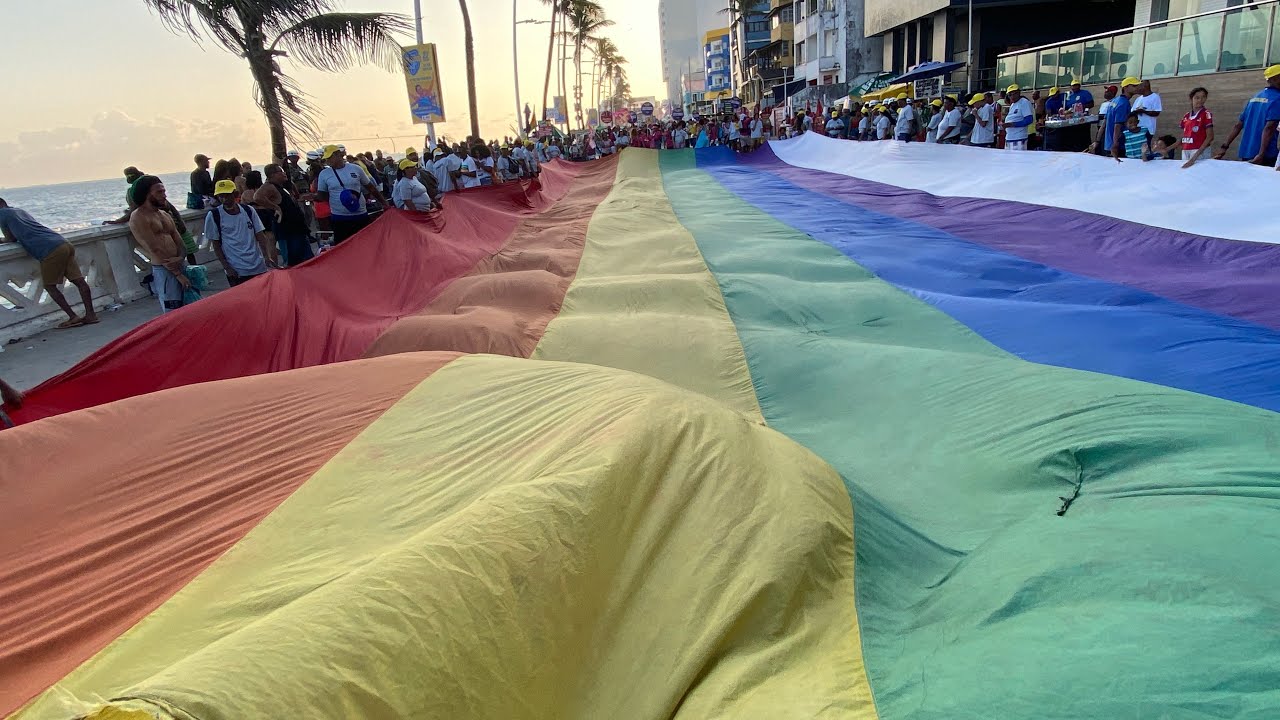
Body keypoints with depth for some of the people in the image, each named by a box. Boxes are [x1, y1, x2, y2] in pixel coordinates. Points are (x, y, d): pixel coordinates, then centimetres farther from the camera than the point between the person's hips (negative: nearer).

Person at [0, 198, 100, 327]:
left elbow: (11, 239, 16)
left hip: (50, 251, -7)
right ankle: (90, 314, 1)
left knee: (50, 286, 5)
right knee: (79, 281, 2)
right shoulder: (20, 210, 30)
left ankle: (73, 317, 0)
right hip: (65, 244, 7)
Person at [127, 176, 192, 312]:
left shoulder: (165, 214, 17)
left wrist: (180, 258, -12)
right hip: (163, 271, -8)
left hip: (180, 266, 8)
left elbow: (179, 241, 12)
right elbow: (155, 250, -13)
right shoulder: (138, 218, -7)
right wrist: (178, 274, -16)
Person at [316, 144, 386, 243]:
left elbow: (371, 188, 9)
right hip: (339, 218, 0)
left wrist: (384, 203, 9)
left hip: (361, 216, 0)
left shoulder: (355, 169, 2)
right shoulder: (324, 174, 2)